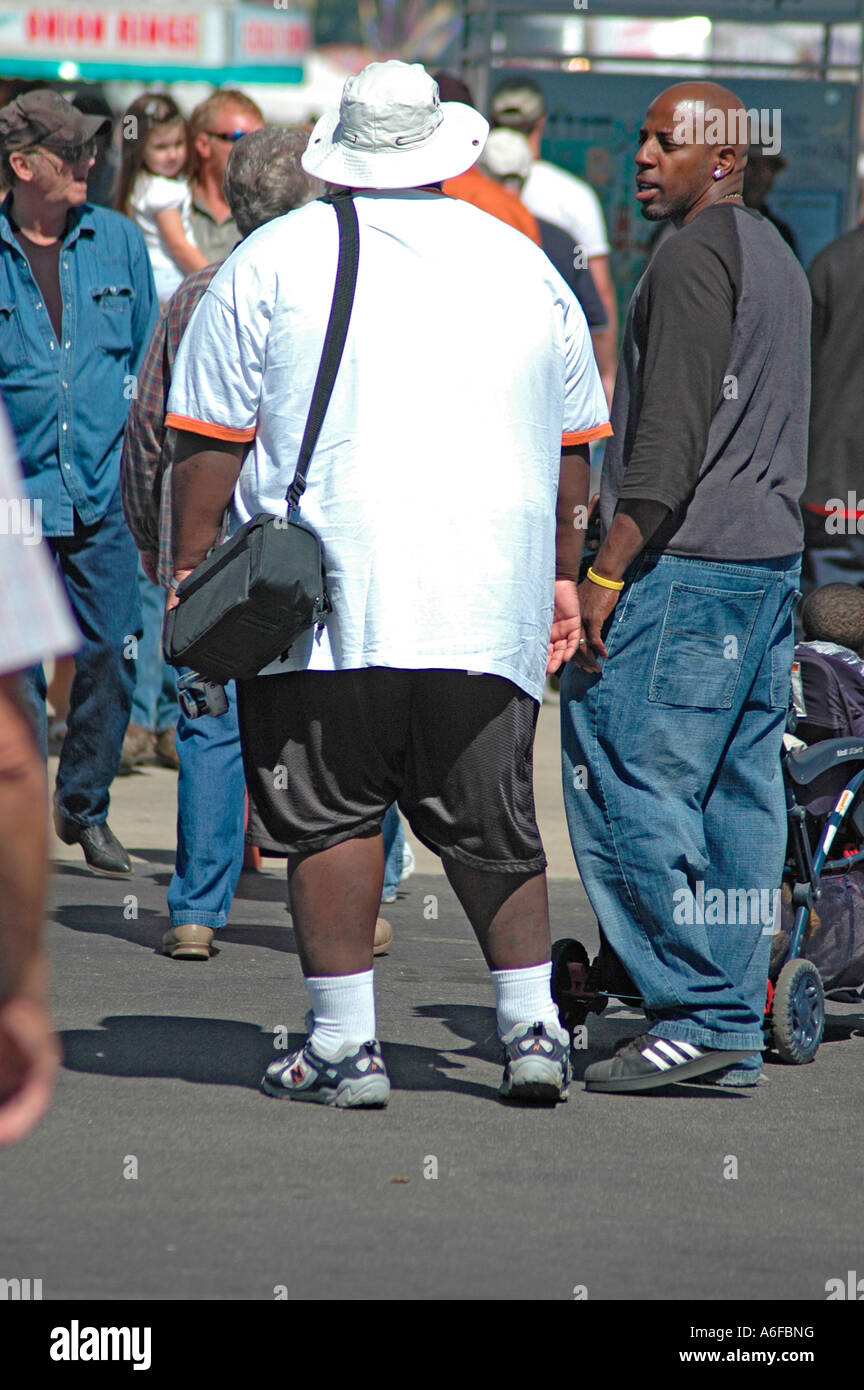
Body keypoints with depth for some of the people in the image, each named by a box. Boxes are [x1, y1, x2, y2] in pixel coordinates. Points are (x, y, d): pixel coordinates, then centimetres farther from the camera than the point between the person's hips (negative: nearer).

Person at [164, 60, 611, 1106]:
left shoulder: (274, 260, 2)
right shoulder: (522, 265, 13)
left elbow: (208, 439, -1)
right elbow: (570, 443, 19)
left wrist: (190, 567, 6)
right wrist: (557, 575, 28)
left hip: (323, 601, -3)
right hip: (489, 605, 3)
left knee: (331, 818, 3)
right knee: (488, 822, 11)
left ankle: (344, 1046, 1)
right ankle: (532, 1027, 8)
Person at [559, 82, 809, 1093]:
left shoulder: (695, 258, -11)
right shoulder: (776, 258, 20)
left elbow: (670, 433, -19)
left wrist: (606, 570, -19)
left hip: (682, 564, -10)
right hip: (769, 557, 10)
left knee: (626, 783, -8)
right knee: (737, 795, 8)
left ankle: (691, 1014, -11)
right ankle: (736, 1029, 8)